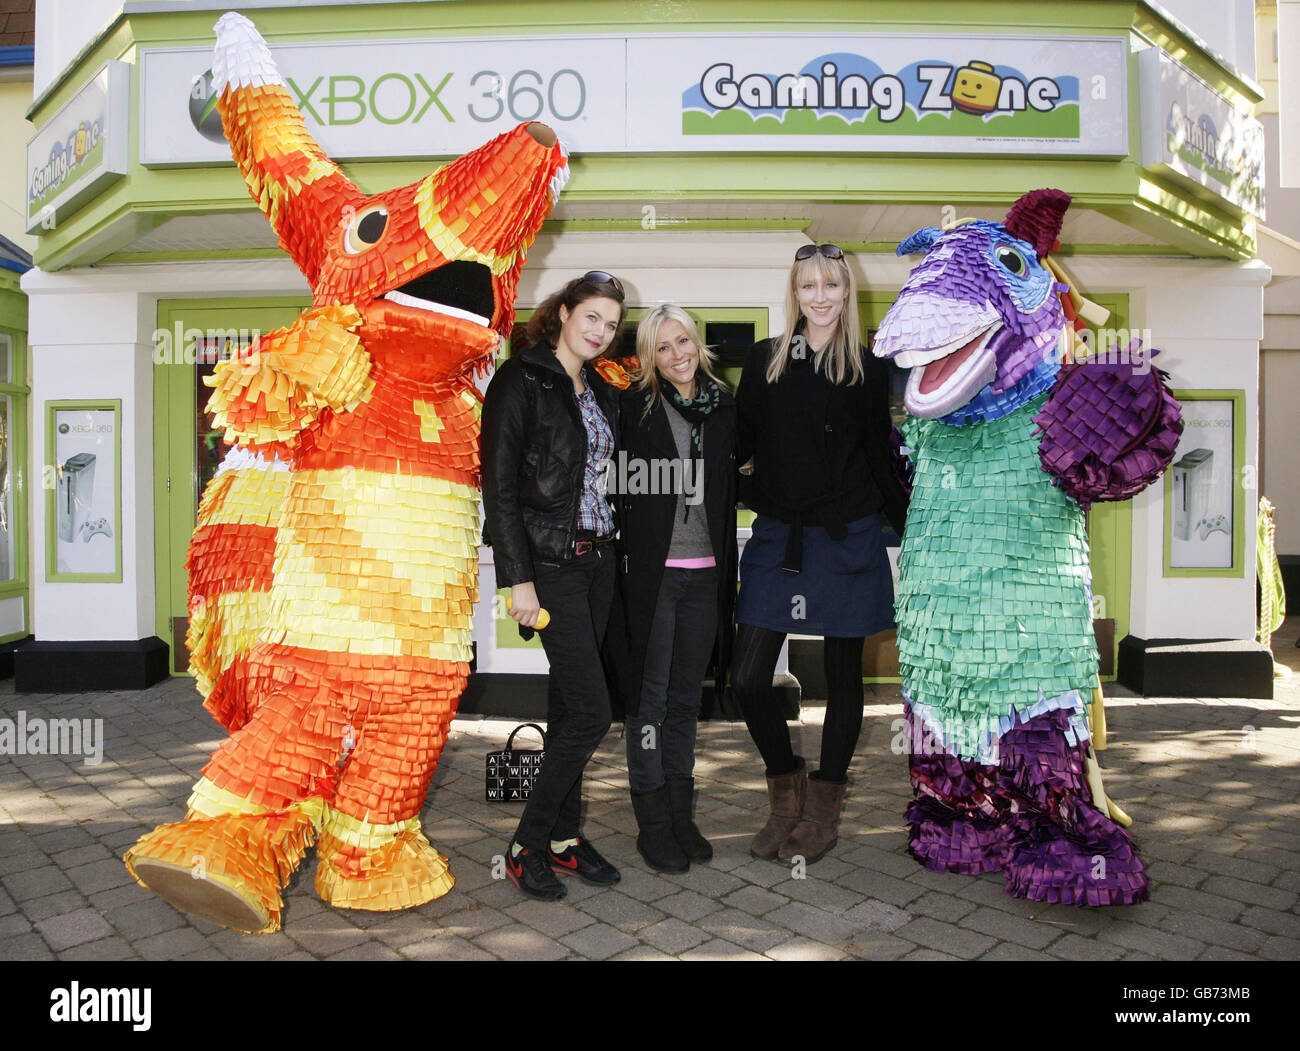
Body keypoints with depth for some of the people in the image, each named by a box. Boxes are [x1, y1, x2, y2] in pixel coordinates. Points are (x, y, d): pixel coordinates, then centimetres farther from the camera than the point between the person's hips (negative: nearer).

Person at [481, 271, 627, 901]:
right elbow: (499, 485, -13)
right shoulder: (521, 380, -8)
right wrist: (519, 579, -17)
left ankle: (564, 837, 24)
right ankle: (527, 846, 9)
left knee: (568, 704, 12)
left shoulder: (602, 392, 14)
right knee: (592, 712, -8)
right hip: (550, 562, -7)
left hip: (596, 558, 7)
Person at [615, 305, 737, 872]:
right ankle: (653, 823, 16)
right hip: (652, 570, -4)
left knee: (686, 698, 13)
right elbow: (620, 485, -6)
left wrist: (728, 567, 10)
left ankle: (681, 814, 26)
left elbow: (729, 492, 14)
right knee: (650, 696, 4)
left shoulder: (723, 407, 9)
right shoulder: (636, 405, -3)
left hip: (705, 571, 4)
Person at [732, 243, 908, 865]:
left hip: (847, 538, -1)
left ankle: (823, 810, 26)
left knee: (842, 675, 8)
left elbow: (881, 460, 8)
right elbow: (740, 444, 8)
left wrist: (910, 530, 6)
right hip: (777, 536, 1)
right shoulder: (765, 362, 6)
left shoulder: (868, 371, 4)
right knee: (747, 678, -3)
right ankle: (787, 793, 23)